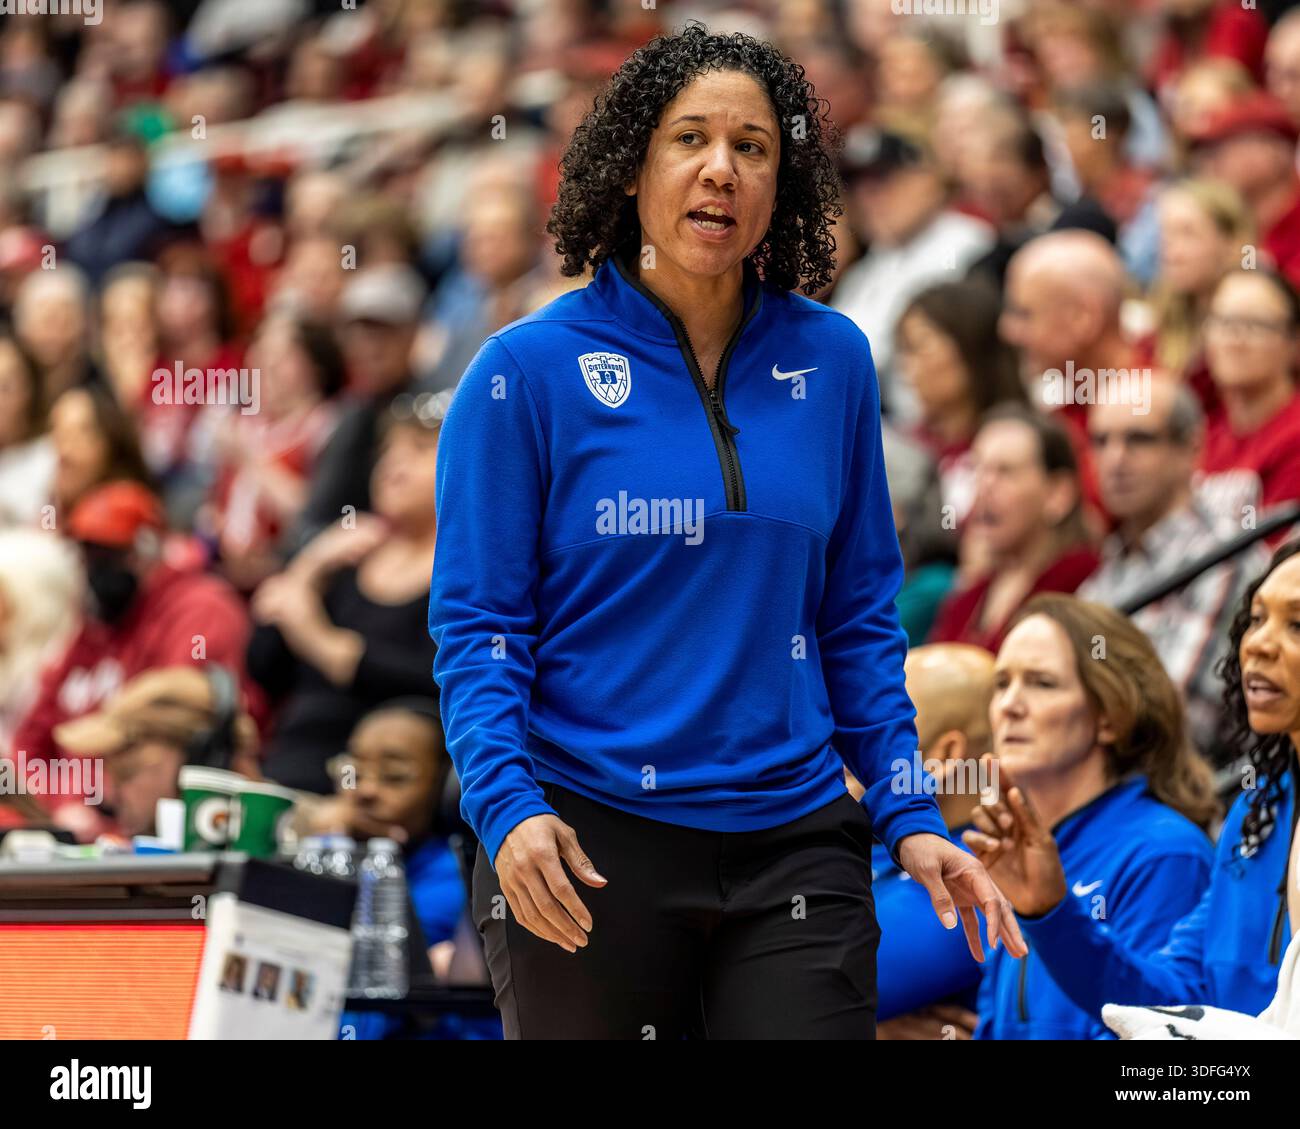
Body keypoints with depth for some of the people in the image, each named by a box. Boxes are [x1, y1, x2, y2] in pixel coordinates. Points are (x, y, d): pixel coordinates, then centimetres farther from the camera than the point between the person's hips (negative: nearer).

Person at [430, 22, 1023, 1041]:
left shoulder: (830, 361, 6)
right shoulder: (529, 371, -4)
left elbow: (858, 614, 12)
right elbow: (474, 623, -5)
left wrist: (910, 819, 4)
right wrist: (507, 808, -19)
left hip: (796, 840, 2)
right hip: (588, 845, -2)